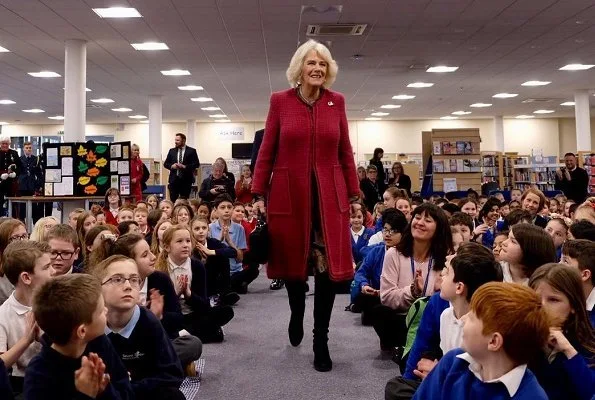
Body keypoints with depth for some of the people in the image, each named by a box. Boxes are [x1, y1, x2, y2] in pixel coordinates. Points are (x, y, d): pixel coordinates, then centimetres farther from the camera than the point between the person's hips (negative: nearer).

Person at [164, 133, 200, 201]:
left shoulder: (192, 151, 2)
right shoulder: (172, 151, 12)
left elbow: (196, 164, -5)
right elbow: (165, 163, 14)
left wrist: (185, 166, -15)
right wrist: (171, 166, -8)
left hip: (186, 180, -2)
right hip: (174, 179, 3)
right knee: (173, 200, 0)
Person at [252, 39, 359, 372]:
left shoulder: (337, 101, 5)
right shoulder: (280, 100, 1)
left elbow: (345, 151, 7)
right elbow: (267, 151, 1)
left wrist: (353, 193, 5)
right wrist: (259, 194, -3)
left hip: (330, 194, 1)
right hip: (289, 193, -1)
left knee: (329, 267, -2)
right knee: (293, 262, 12)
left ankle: (321, 340, 13)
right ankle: (297, 314, 42)